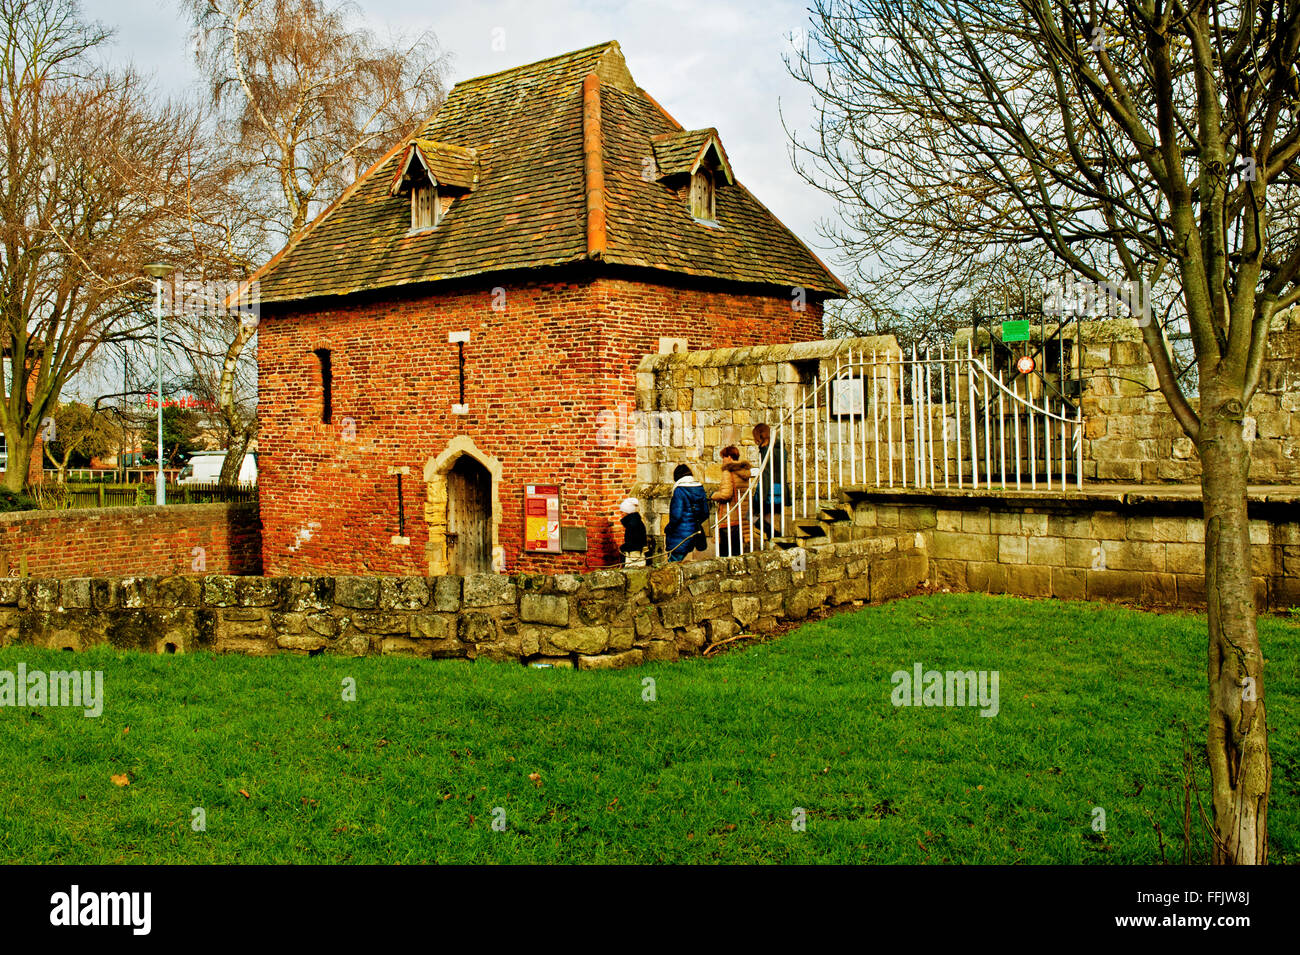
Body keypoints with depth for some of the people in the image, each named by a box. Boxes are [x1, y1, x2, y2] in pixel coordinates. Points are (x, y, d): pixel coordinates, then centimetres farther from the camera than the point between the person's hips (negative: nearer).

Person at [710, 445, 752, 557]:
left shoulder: (728, 472, -10)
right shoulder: (746, 472, 12)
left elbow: (726, 494, -19)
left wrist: (714, 495, -1)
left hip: (730, 520, -7)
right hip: (744, 521, 7)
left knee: (725, 553, -3)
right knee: (738, 552, 13)